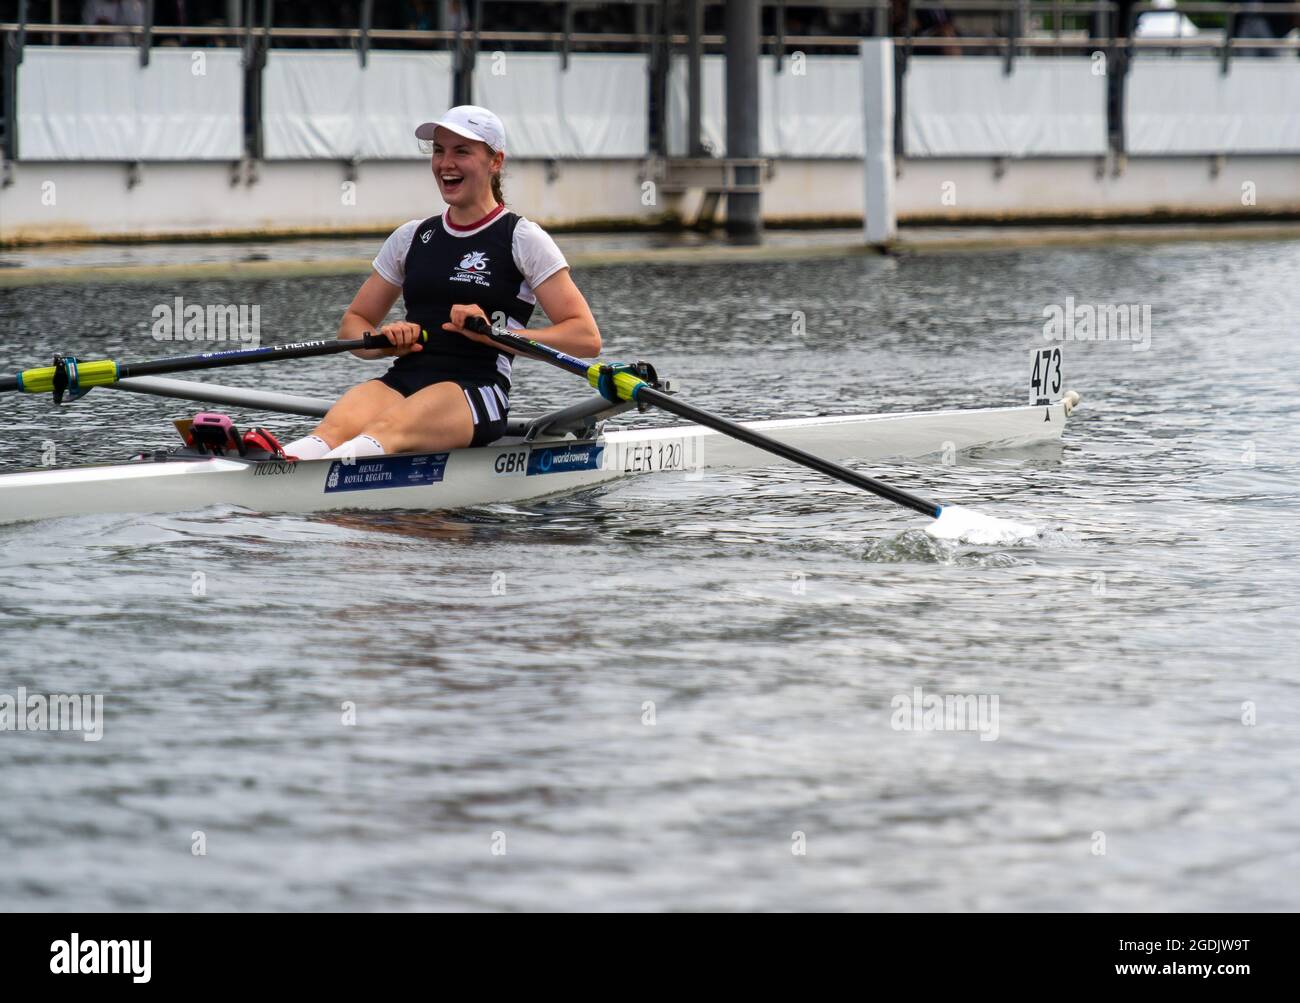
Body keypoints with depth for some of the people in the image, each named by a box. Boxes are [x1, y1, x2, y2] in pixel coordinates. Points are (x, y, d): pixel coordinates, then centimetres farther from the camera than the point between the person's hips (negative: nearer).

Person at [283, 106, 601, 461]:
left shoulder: (522, 238, 5)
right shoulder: (412, 238, 20)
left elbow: (587, 338, -2)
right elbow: (352, 324, 24)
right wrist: (383, 343, 0)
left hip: (477, 390, -4)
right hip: (403, 380, 4)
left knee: (387, 429, -38)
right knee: (337, 426, -32)